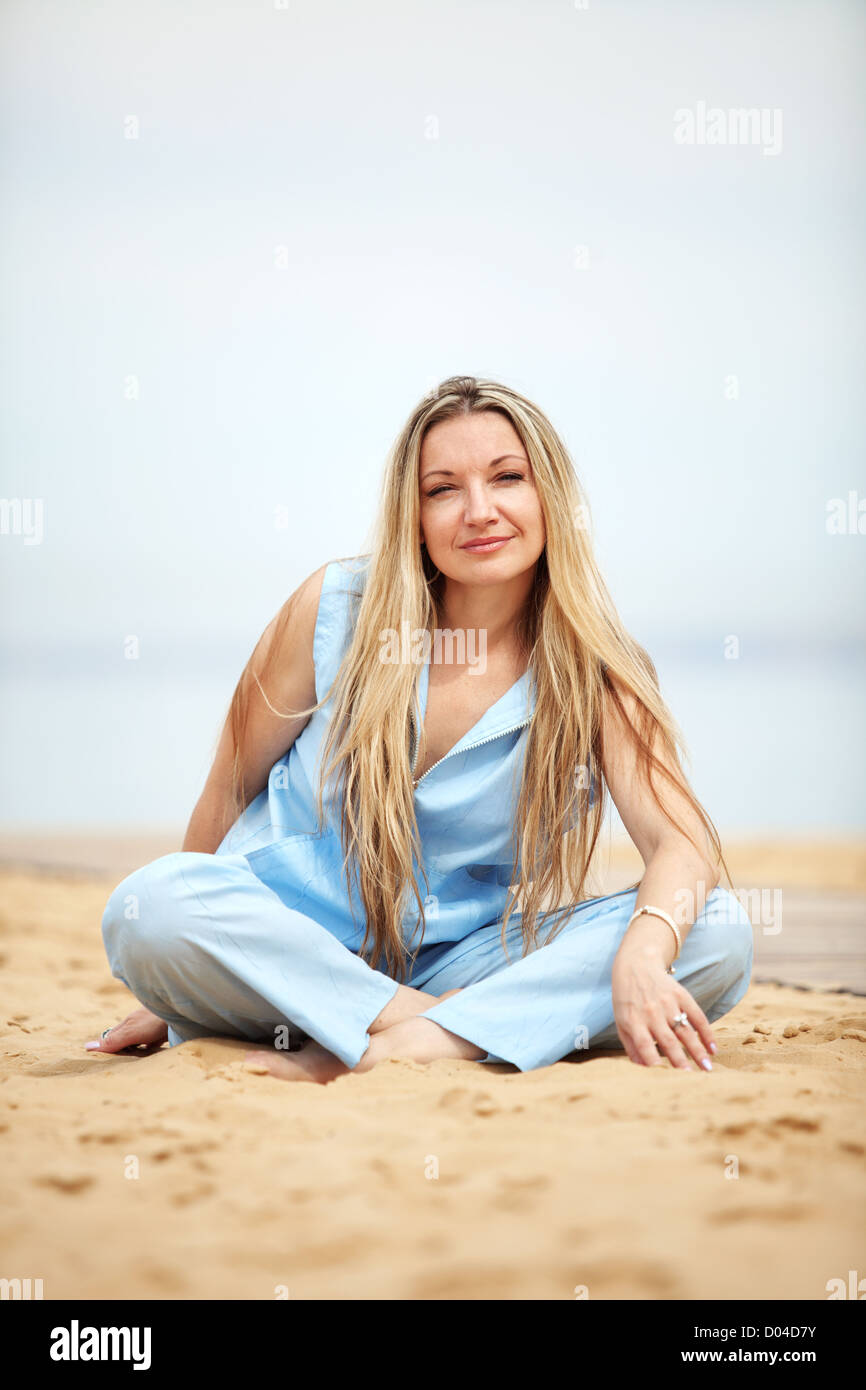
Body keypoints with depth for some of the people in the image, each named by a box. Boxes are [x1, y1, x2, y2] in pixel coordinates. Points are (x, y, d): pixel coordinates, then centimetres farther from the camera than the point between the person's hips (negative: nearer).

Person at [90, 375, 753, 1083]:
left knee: (719, 932, -21)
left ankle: (418, 1042, -31)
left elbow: (685, 840, -17)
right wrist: (168, 995, 8)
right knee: (151, 905, -33)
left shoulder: (592, 667, -4)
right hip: (289, 952, 0)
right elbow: (232, 785, 3)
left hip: (456, 960, 1)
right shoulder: (338, 608, -6)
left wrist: (641, 955, -40)